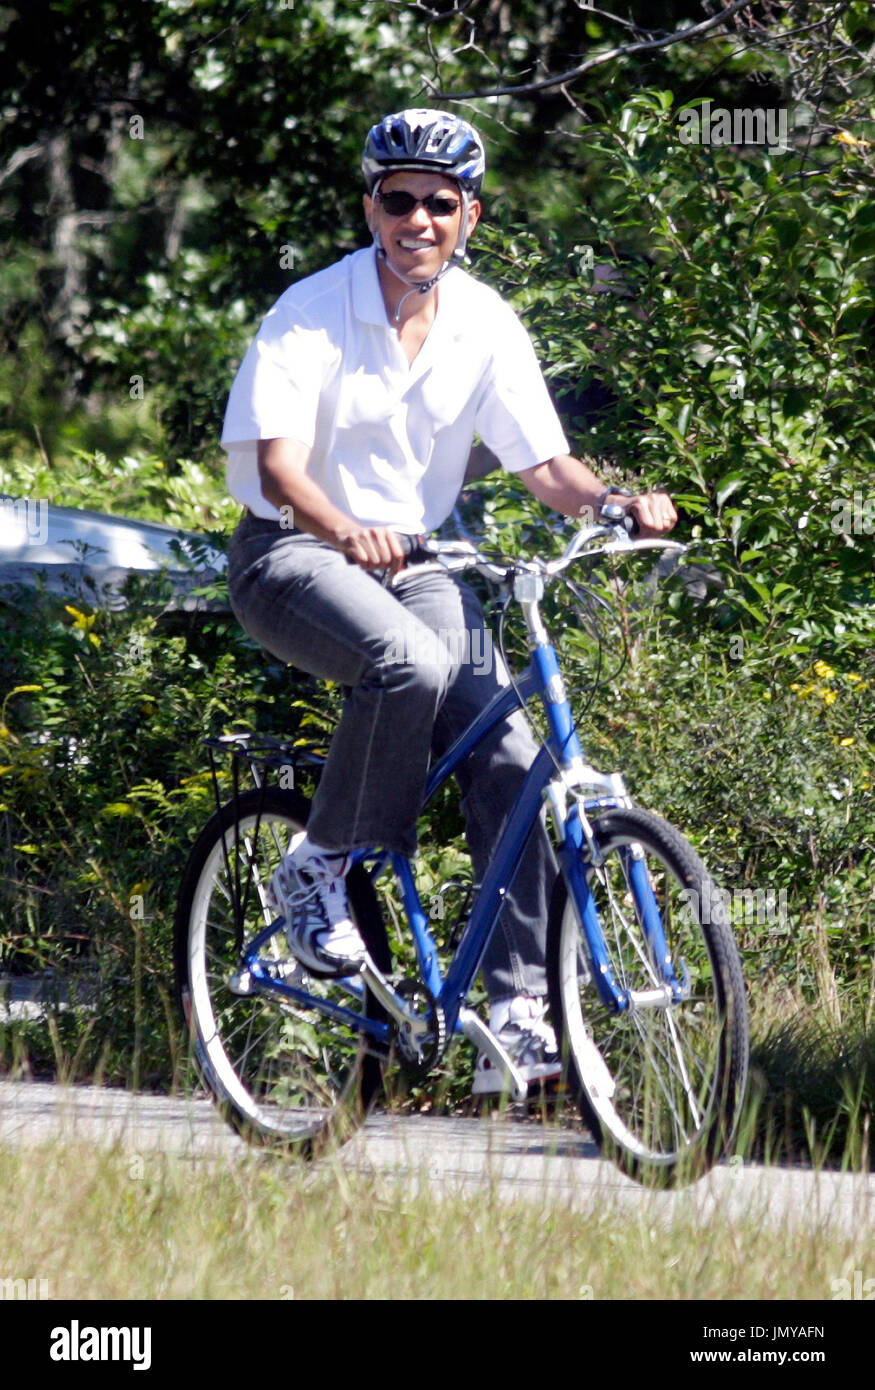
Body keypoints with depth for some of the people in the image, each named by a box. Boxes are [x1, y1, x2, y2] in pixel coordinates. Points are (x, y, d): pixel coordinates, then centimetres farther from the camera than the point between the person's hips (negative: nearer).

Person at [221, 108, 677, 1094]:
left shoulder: (485, 326, 1)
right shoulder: (313, 313, -13)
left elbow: (544, 464, 0)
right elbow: (276, 459, -22)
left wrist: (617, 503, -22)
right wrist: (345, 531, -43)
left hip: (412, 564, 5)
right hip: (293, 558, -5)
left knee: (507, 753, -16)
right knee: (409, 667, -36)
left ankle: (517, 1012, -13)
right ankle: (316, 870, -14)